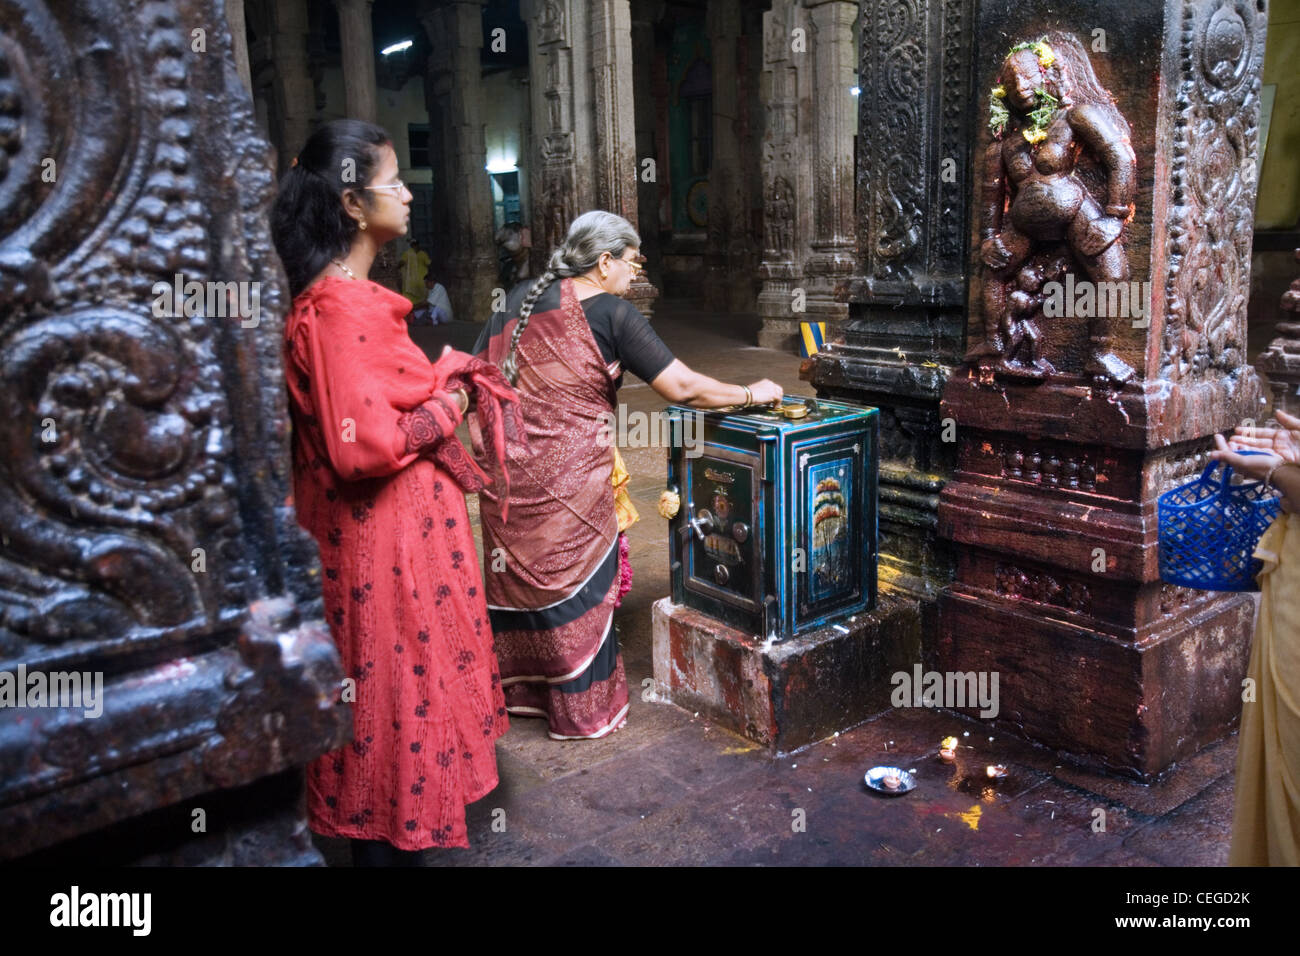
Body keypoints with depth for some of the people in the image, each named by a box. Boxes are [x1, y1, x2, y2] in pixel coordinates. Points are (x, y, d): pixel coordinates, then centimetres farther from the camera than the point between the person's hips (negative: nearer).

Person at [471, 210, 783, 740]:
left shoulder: (520, 298, 7)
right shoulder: (612, 315, -10)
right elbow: (683, 387, -12)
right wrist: (752, 394, 1)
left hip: (507, 470, 6)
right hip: (569, 474, -6)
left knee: (517, 574, 19)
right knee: (575, 585, 8)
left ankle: (518, 688, 37)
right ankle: (583, 710, 22)